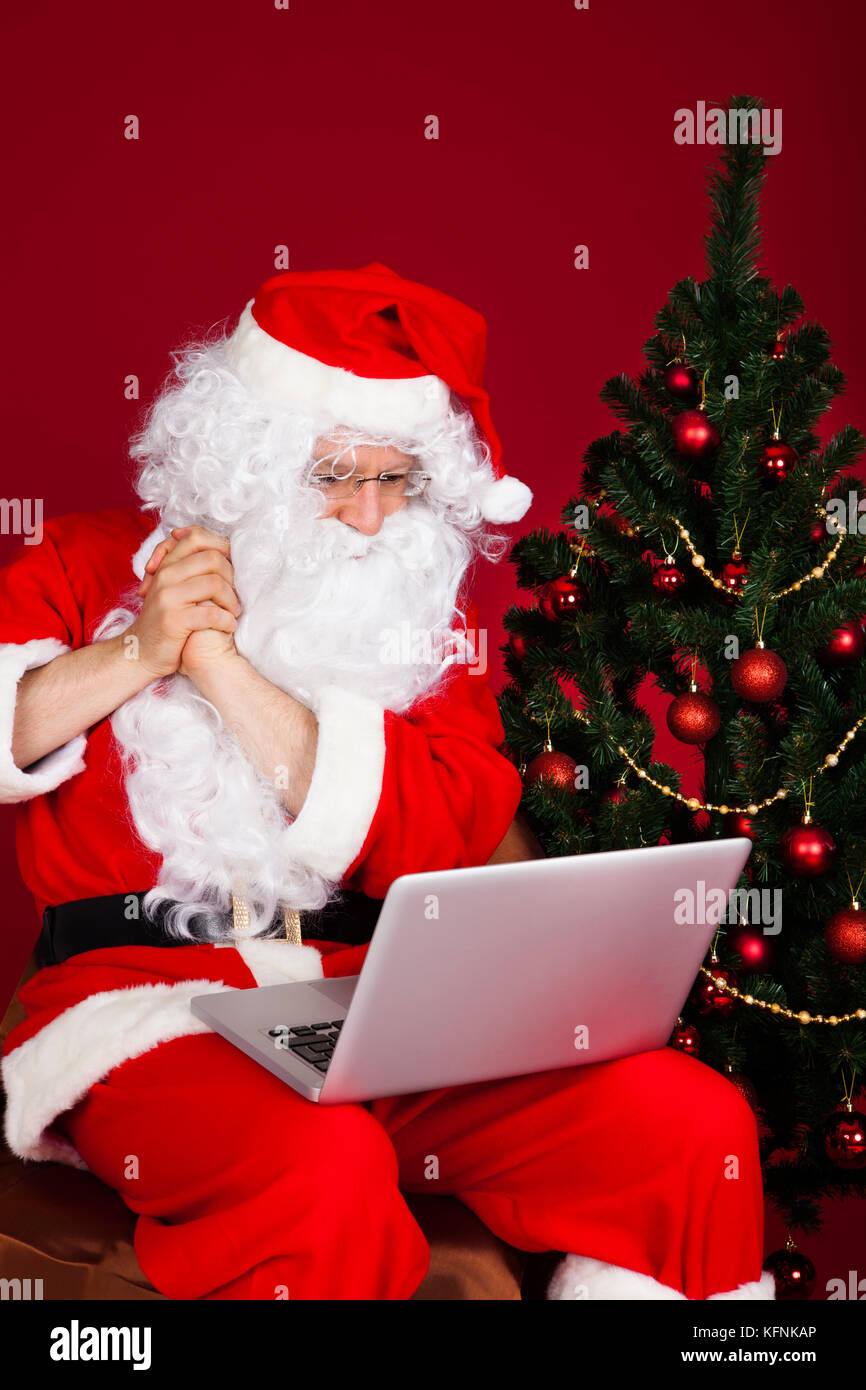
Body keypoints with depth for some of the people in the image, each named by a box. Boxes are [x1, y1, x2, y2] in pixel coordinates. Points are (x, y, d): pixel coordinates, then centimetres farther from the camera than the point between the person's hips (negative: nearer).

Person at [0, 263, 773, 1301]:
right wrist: (137, 654, -10)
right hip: (145, 998, -2)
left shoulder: (427, 609, 12)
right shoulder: (91, 569, 9)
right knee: (323, 1169, -37)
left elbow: (445, 841, -4)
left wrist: (223, 670, -9)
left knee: (695, 1124, -16)